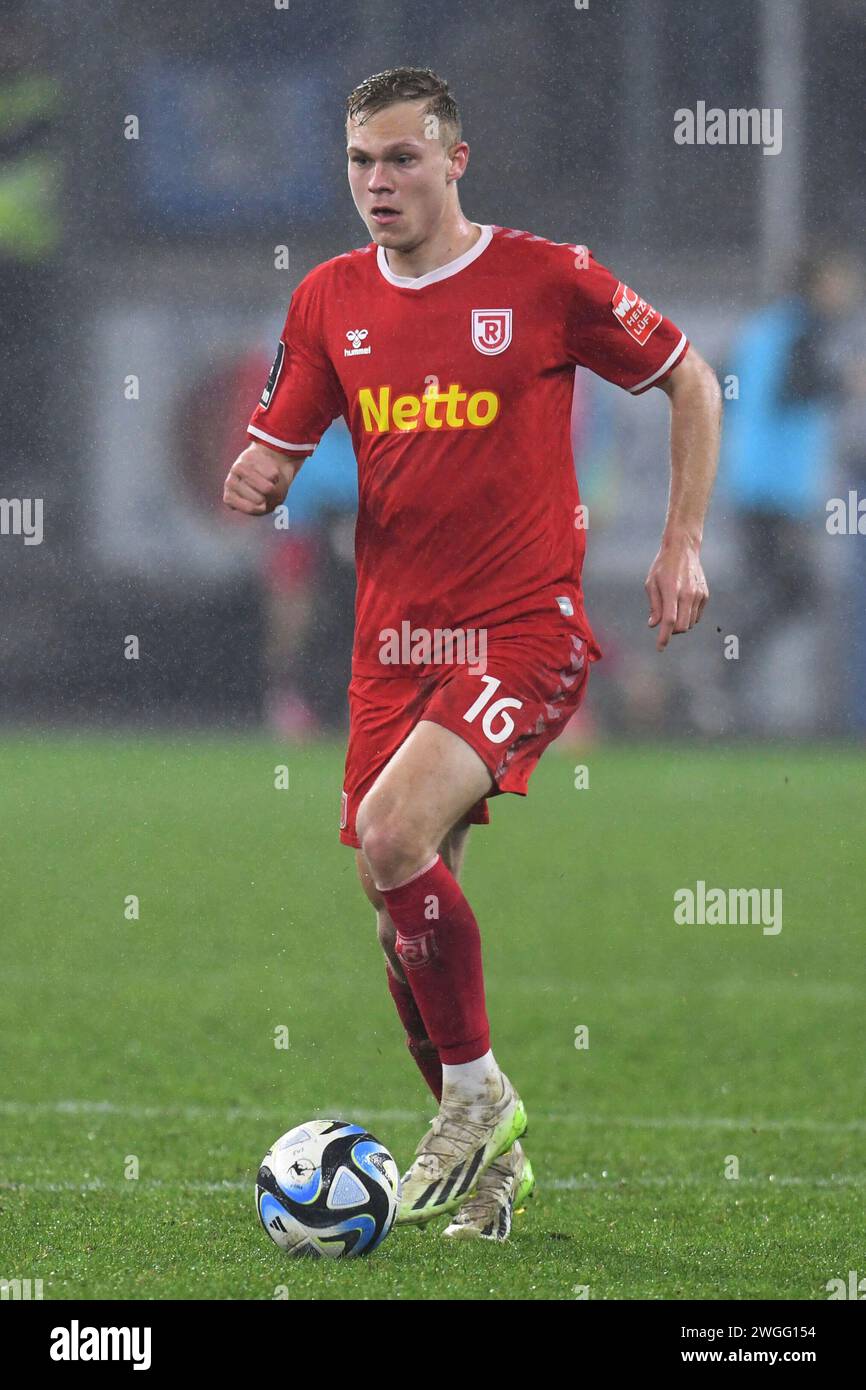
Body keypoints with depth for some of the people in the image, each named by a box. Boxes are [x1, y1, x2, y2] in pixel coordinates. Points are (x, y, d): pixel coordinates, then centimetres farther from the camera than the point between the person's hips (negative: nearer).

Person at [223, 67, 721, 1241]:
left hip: (526, 630, -5)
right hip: (395, 638, 6)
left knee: (393, 835, -26)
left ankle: (477, 1091, -8)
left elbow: (689, 380, 6)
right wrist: (254, 484, -12)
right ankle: (489, 1160, 24)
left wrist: (682, 546, 0)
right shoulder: (332, 301, 7)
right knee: (402, 908, 5)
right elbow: (276, 450, 12)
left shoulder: (546, 280, -6)